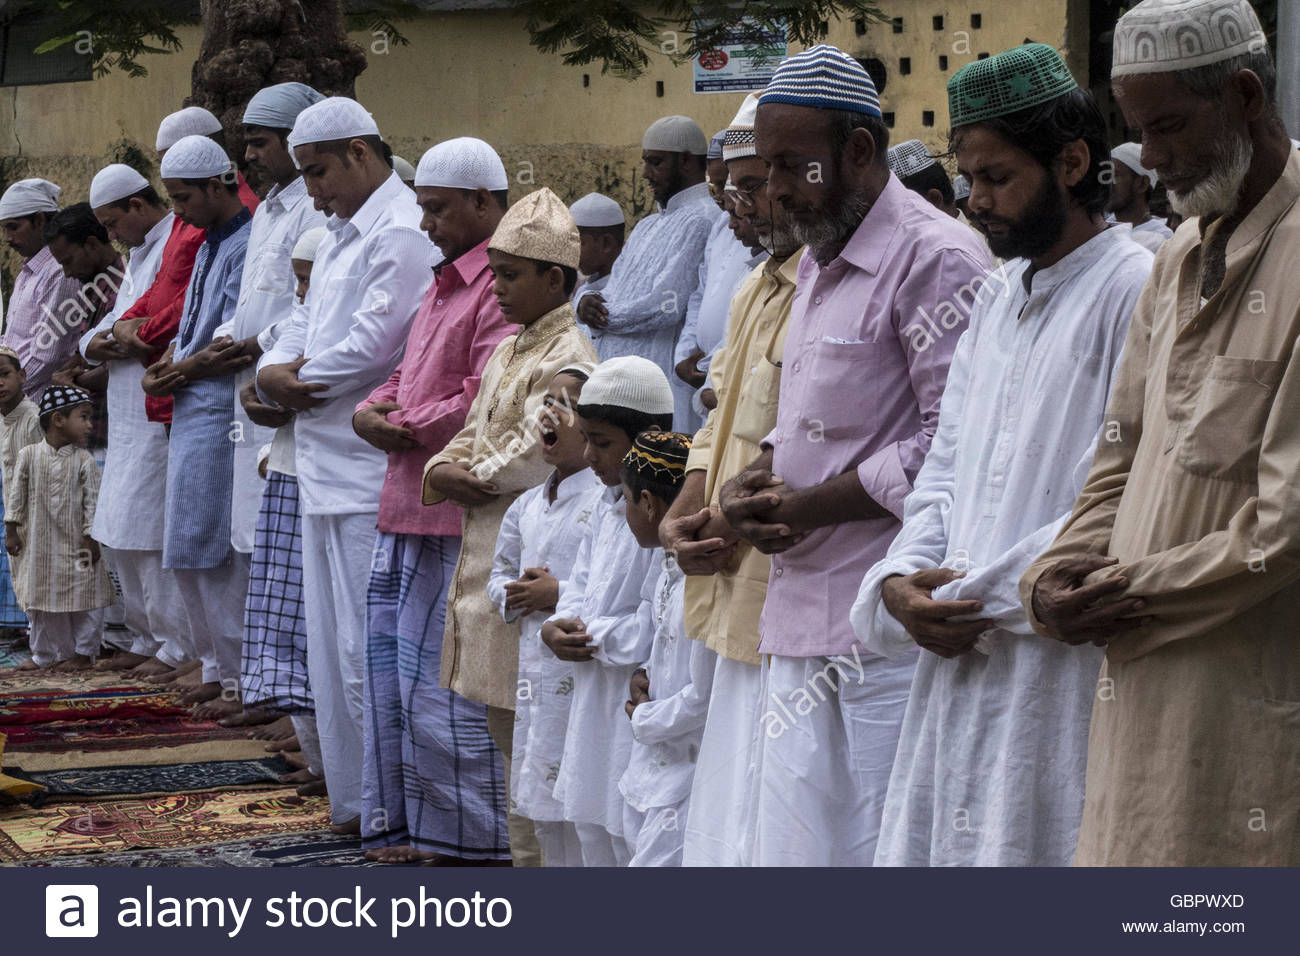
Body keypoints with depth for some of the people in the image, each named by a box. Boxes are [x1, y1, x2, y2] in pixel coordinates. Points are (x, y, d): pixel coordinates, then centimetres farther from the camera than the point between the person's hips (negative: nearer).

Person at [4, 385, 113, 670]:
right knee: (41, 599, 10)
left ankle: (83, 652, 15)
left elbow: (92, 501, -5)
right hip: (39, 545, 1)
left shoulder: (84, 461, -6)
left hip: (75, 546, -1)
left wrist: (91, 539, -8)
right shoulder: (28, 455, -4)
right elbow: (18, 495, 2)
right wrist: (11, 531, 2)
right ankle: (45, 653, 23)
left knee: (83, 600, 2)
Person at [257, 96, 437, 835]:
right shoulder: (344, 234, 19)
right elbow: (308, 323, 21)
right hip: (325, 465, 10)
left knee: (366, 644, -6)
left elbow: (371, 346, -20)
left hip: (369, 472, -10)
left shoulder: (403, 234, -14)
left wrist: (294, 380, -5)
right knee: (333, 640, 14)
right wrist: (276, 368, -1)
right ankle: (352, 795, 22)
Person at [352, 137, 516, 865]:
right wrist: (374, 409, 4)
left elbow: (485, 403, -21)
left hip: (459, 513, -10)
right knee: (391, 668, 12)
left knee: (436, 680, -7)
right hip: (409, 507, 10)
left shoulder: (505, 285, -13)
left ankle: (470, 841, 4)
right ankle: (404, 830, 21)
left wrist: (403, 426, -9)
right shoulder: (447, 282, 21)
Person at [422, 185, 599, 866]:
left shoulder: (567, 357, -13)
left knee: (528, 725, -6)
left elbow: (531, 458, -20)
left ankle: (539, 856, 0)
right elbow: (469, 438, 18)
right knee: (503, 720, 14)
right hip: (486, 554, 10)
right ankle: (526, 850, 23)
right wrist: (444, 470, -3)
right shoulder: (507, 352, 17)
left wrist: (465, 477, -4)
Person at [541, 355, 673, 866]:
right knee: (595, 830, 19)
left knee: (638, 847, -4)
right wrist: (559, 628, -4)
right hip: (595, 709, 10)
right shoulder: (609, 504, 11)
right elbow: (580, 589, 17)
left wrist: (590, 637, -12)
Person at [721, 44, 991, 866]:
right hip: (805, 615, 9)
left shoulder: (937, 258, -11)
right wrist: (754, 482, 7)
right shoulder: (818, 263, 19)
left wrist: (807, 506, -12)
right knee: (792, 845, 10)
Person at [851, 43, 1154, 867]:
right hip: (960, 654, 8)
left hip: (1066, 666, -8)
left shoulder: (1136, 290, -9)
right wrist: (902, 580, 0)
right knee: (929, 845, 9)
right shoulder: (998, 297, 18)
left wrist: (983, 596, -14)